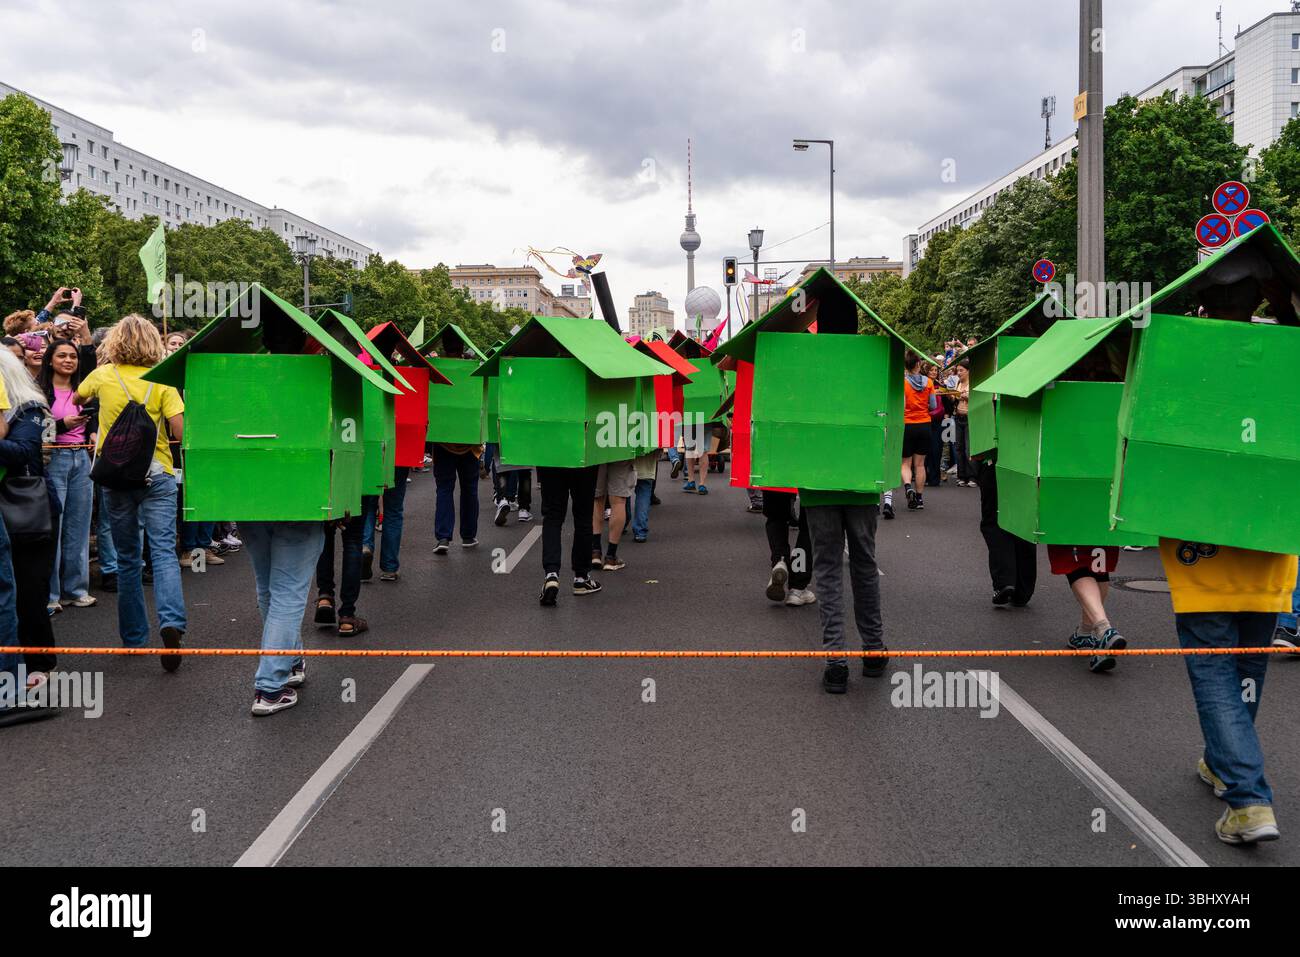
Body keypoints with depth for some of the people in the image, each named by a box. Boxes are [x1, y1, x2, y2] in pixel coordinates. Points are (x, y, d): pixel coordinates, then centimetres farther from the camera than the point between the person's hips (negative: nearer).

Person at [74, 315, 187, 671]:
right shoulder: (161, 380, -6)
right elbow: (181, 432, -12)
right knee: (164, 552, -4)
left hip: (115, 477, 2)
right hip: (157, 475, -2)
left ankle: (134, 637, 18)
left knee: (128, 559, 12)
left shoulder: (103, 375, 2)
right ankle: (171, 622, -27)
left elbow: (78, 398, 24)